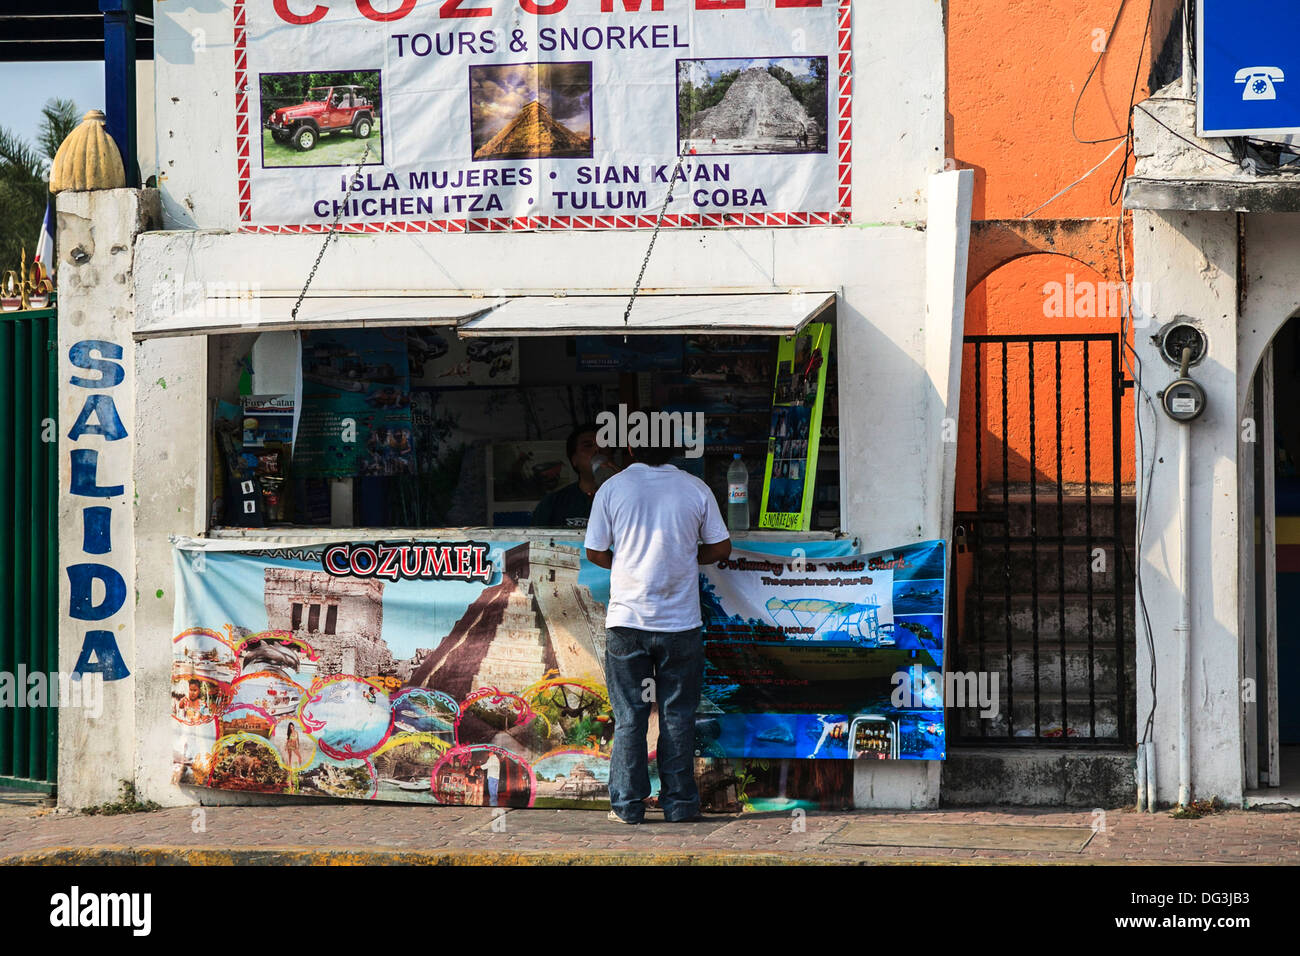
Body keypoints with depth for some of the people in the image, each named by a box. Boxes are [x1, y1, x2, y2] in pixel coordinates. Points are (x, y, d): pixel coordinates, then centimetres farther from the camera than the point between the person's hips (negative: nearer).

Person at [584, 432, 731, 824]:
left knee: (629, 717, 6)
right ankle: (680, 803, 10)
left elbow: (594, 552, 2)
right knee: (678, 715, 8)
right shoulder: (696, 489, -1)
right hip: (681, 621, 0)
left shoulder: (612, 488, -3)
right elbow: (721, 547, 6)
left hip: (627, 620, 0)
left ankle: (628, 805, 6)